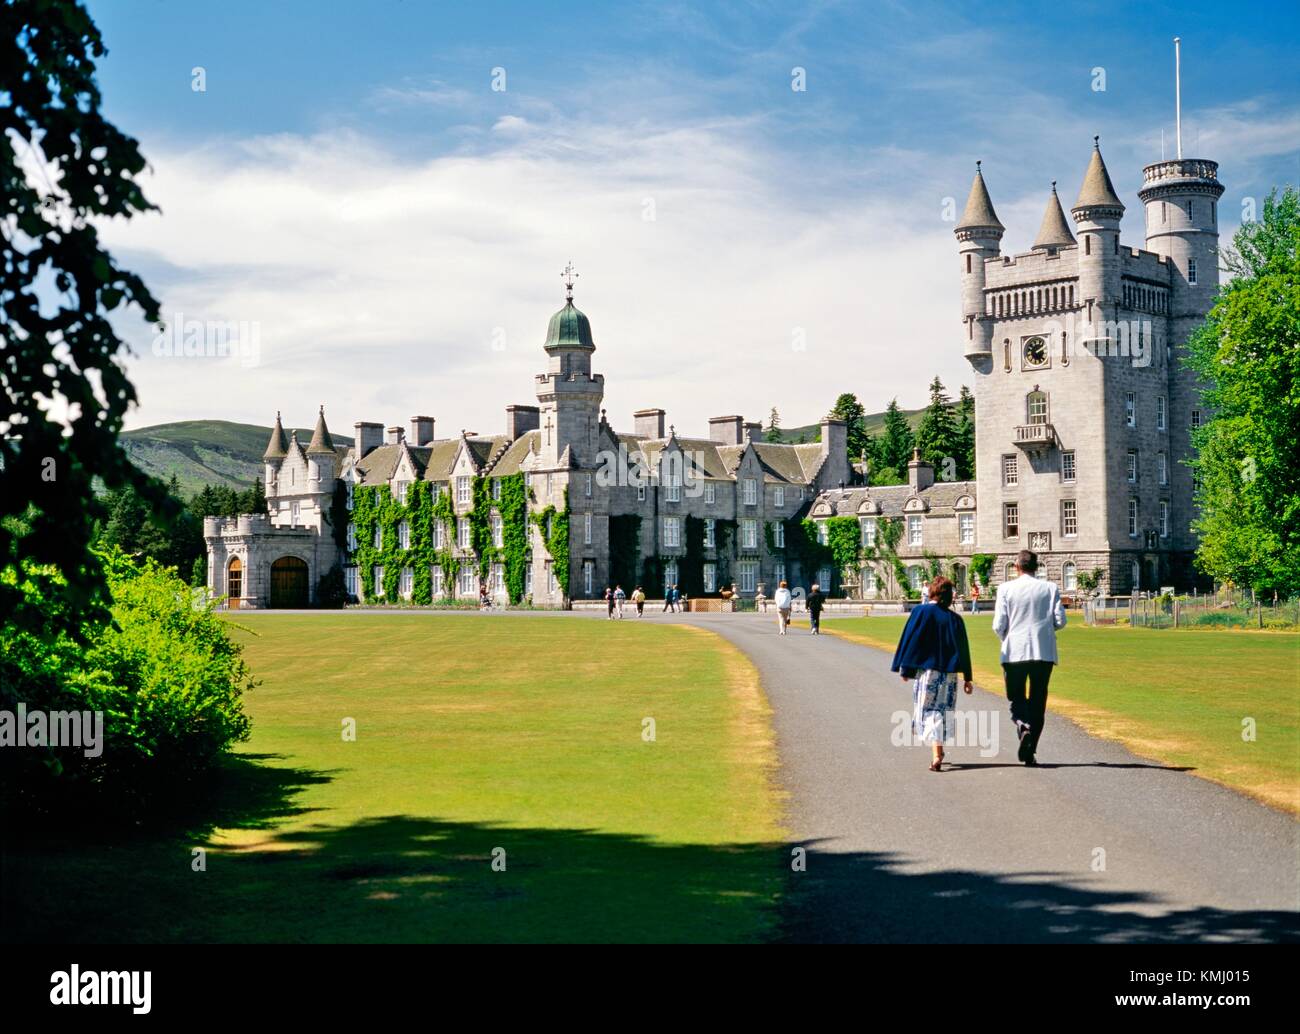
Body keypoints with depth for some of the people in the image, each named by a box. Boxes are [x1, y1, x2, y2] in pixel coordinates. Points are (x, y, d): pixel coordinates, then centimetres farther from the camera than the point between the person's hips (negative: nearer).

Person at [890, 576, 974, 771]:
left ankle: (936, 755, -5)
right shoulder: (955, 618, 2)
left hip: (925, 670, -3)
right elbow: (963, 650, 5)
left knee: (927, 711, 4)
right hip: (949, 673, 3)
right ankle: (937, 753, 16)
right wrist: (967, 678, 11)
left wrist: (905, 669, 1)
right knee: (943, 711, 14)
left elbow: (910, 641, -7)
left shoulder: (920, 612, -8)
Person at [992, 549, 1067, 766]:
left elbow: (998, 625, -6)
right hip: (1044, 652, 1)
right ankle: (1030, 751, 7)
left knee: (1016, 698, 12)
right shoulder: (1050, 588, 2)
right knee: (1038, 701, 9)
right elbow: (1060, 621, -1)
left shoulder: (1006, 589, -3)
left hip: (1014, 652, -1)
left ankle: (1023, 725, -19)